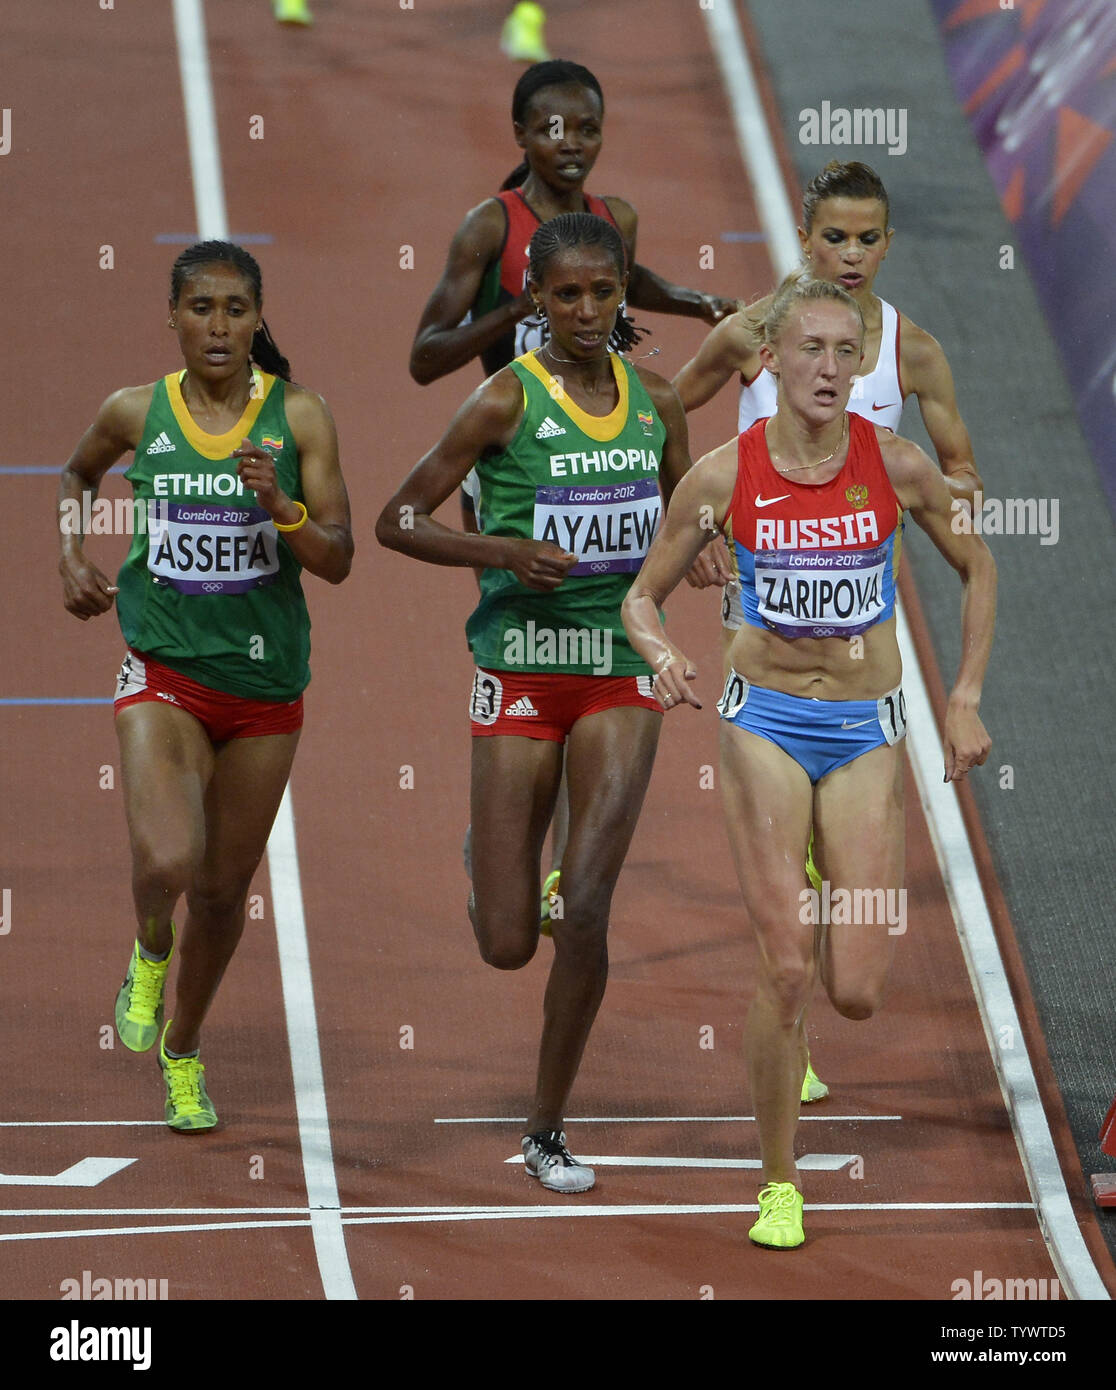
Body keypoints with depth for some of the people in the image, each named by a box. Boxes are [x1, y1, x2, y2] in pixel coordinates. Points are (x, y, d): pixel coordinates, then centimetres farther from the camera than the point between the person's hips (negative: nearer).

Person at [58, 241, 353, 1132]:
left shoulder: (299, 418, -5)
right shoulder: (136, 413, -2)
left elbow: (338, 559, -8)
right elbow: (79, 473, 22)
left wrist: (280, 506, -25)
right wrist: (72, 560, 9)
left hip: (266, 685, 1)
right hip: (164, 671, -1)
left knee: (224, 887, 12)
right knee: (167, 863, -24)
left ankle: (183, 1054, 38)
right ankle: (151, 951, 12)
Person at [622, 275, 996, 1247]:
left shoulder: (896, 465, -7)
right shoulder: (724, 476, -8)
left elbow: (977, 568, 9)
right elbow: (643, 596, 3)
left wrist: (966, 700, 4)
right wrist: (663, 656, -19)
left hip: (868, 729, 1)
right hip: (766, 722, -1)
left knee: (858, 992, -4)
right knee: (786, 973, -10)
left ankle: (830, 914, 34)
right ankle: (779, 1183, 6)